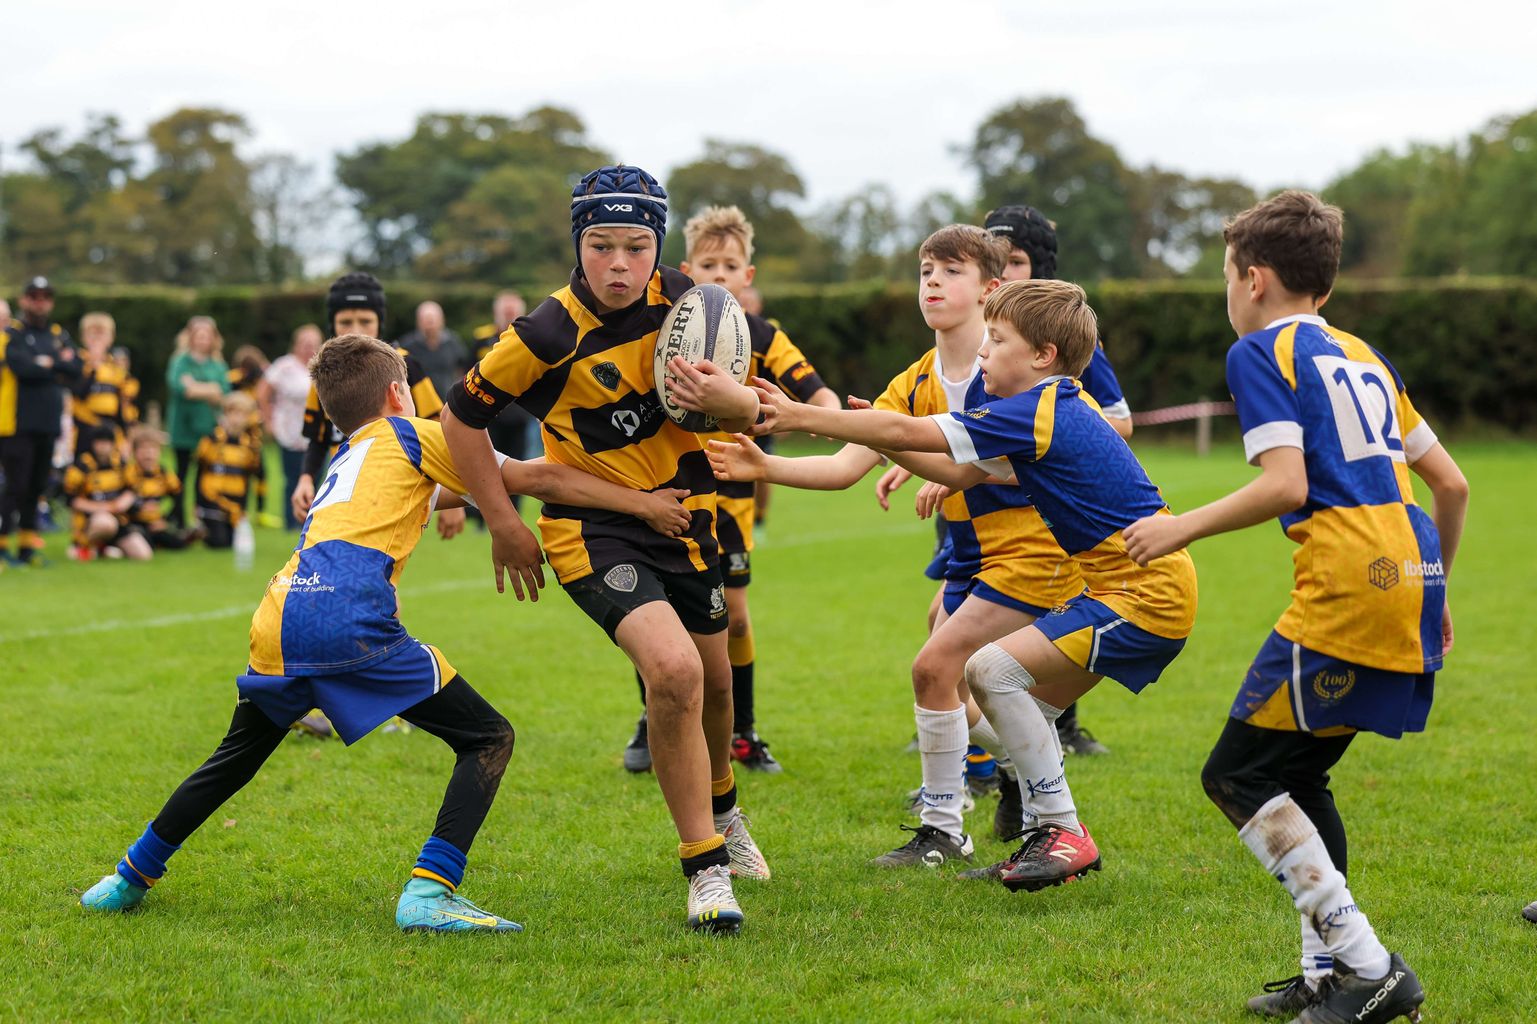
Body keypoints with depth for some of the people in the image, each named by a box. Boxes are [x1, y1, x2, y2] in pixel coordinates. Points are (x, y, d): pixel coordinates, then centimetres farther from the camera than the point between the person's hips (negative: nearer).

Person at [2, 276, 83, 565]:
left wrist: (46, 363, -10)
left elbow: (75, 370, 2)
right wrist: (58, 368, -6)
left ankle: (28, 545, 17)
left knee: (36, 487, 10)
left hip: (48, 425, 6)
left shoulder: (59, 335, 15)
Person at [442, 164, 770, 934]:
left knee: (713, 679, 19)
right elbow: (462, 417, -8)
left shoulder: (681, 302, -7)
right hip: (594, 529, -6)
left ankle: (720, 807, 52)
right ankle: (705, 870, -14)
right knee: (673, 671, -26)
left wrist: (726, 396, -26)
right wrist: (503, 524, -5)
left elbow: (747, 414, -1)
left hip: (683, 515, 6)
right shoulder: (549, 336, -21)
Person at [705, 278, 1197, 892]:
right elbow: (964, 472, 21)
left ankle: (1063, 830, -7)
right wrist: (877, 436, 12)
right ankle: (1048, 840, 20)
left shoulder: (1040, 412, -16)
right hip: (1150, 586, 11)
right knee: (1027, 702, 16)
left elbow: (906, 432, -18)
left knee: (992, 669, -13)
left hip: (1145, 591, -11)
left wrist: (795, 417, -15)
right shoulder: (1048, 414, 14)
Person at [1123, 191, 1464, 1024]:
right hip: (1411, 578, 9)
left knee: (1237, 775, -2)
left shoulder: (1260, 353, 0)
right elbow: (1450, 484, 22)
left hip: (1347, 582, -9)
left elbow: (1286, 484, -14)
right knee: (1296, 774, 19)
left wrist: (1184, 528, -3)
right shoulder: (1363, 357, 23)